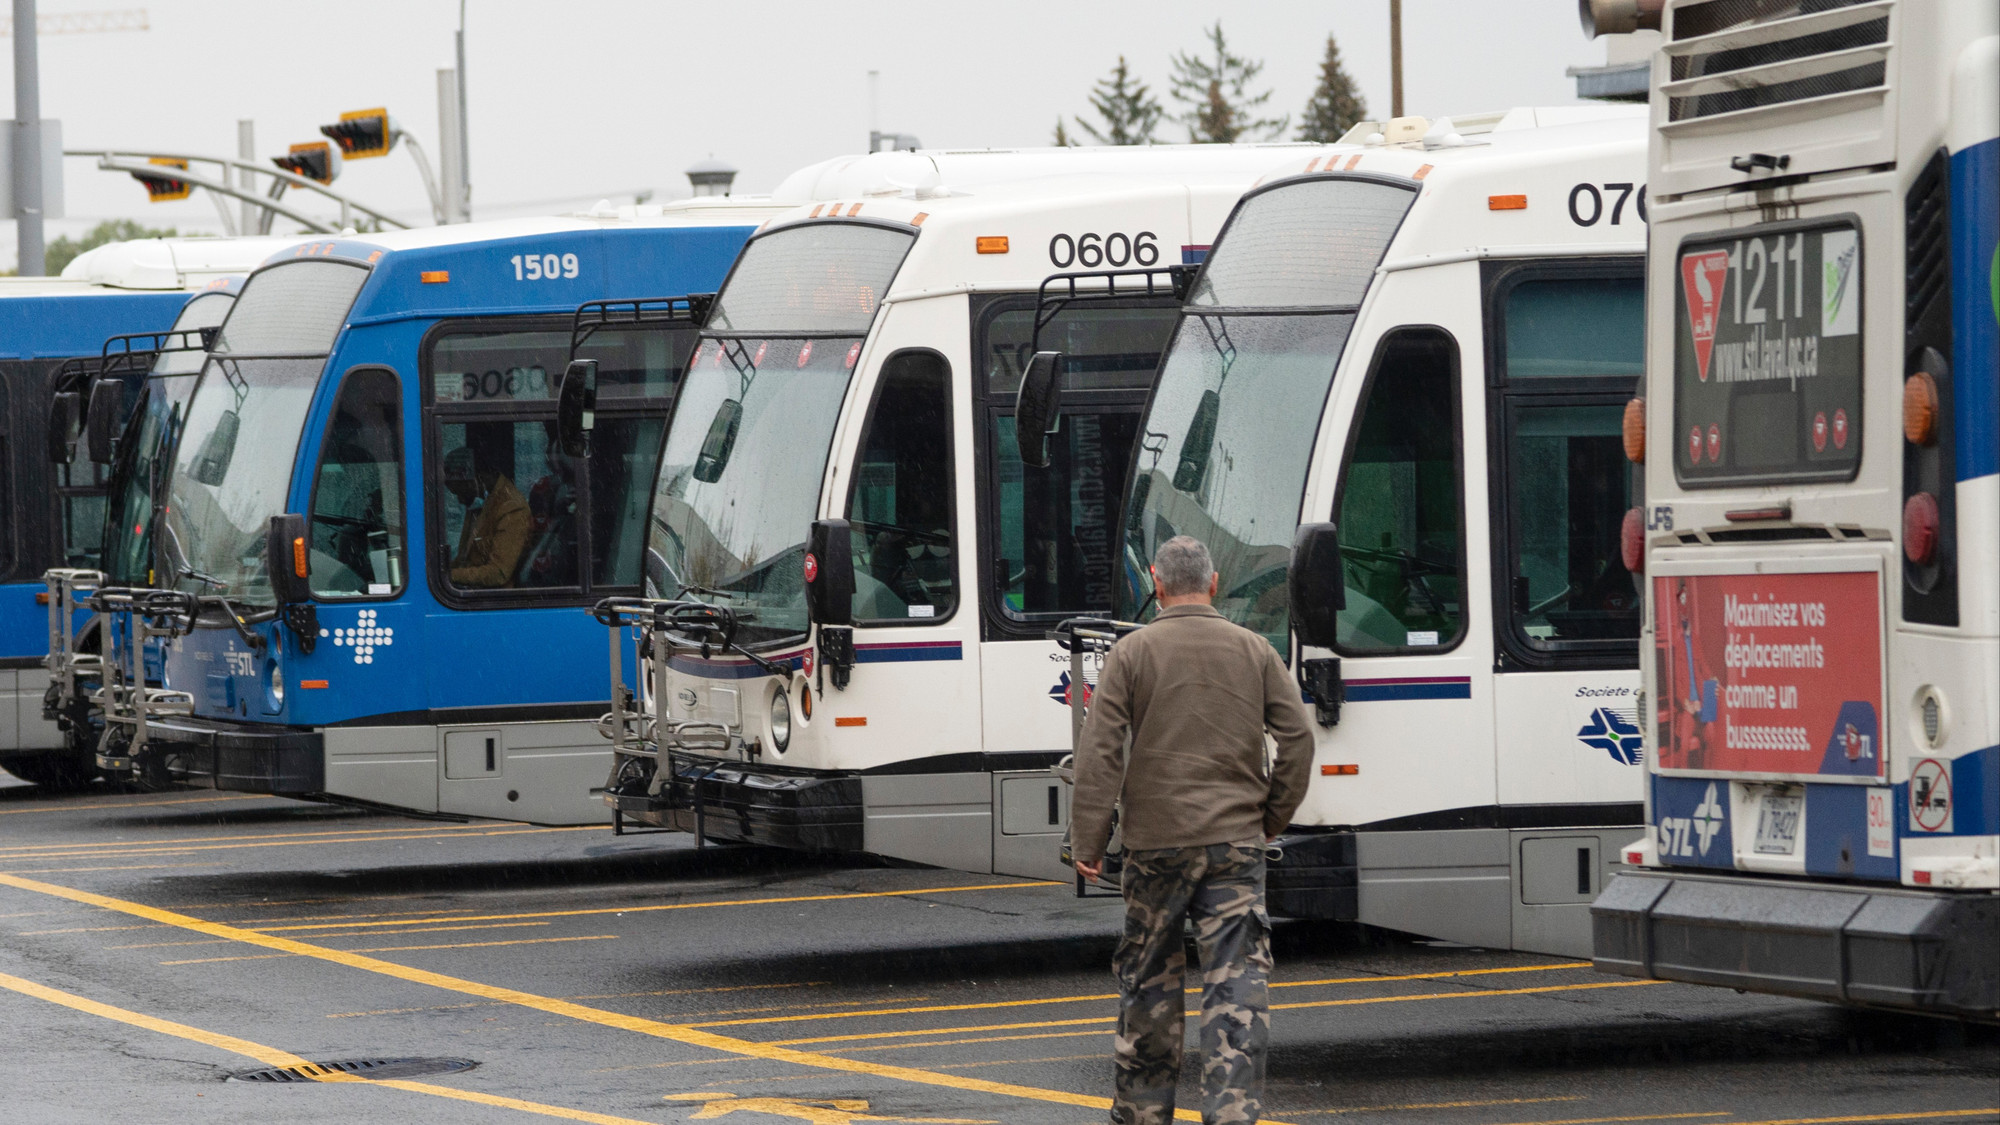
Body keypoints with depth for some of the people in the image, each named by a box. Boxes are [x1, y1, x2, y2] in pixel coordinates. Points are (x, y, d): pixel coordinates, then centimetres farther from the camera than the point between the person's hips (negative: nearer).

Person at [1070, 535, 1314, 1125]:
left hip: (1157, 841, -1)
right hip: (1236, 841, 1)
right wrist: (1272, 818, 15)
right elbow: (1298, 738, 4)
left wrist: (1088, 842, -1)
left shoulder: (1131, 654, -1)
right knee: (1238, 980, -3)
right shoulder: (1254, 650, 6)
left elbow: (1099, 753, -5)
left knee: (1150, 977, 11)